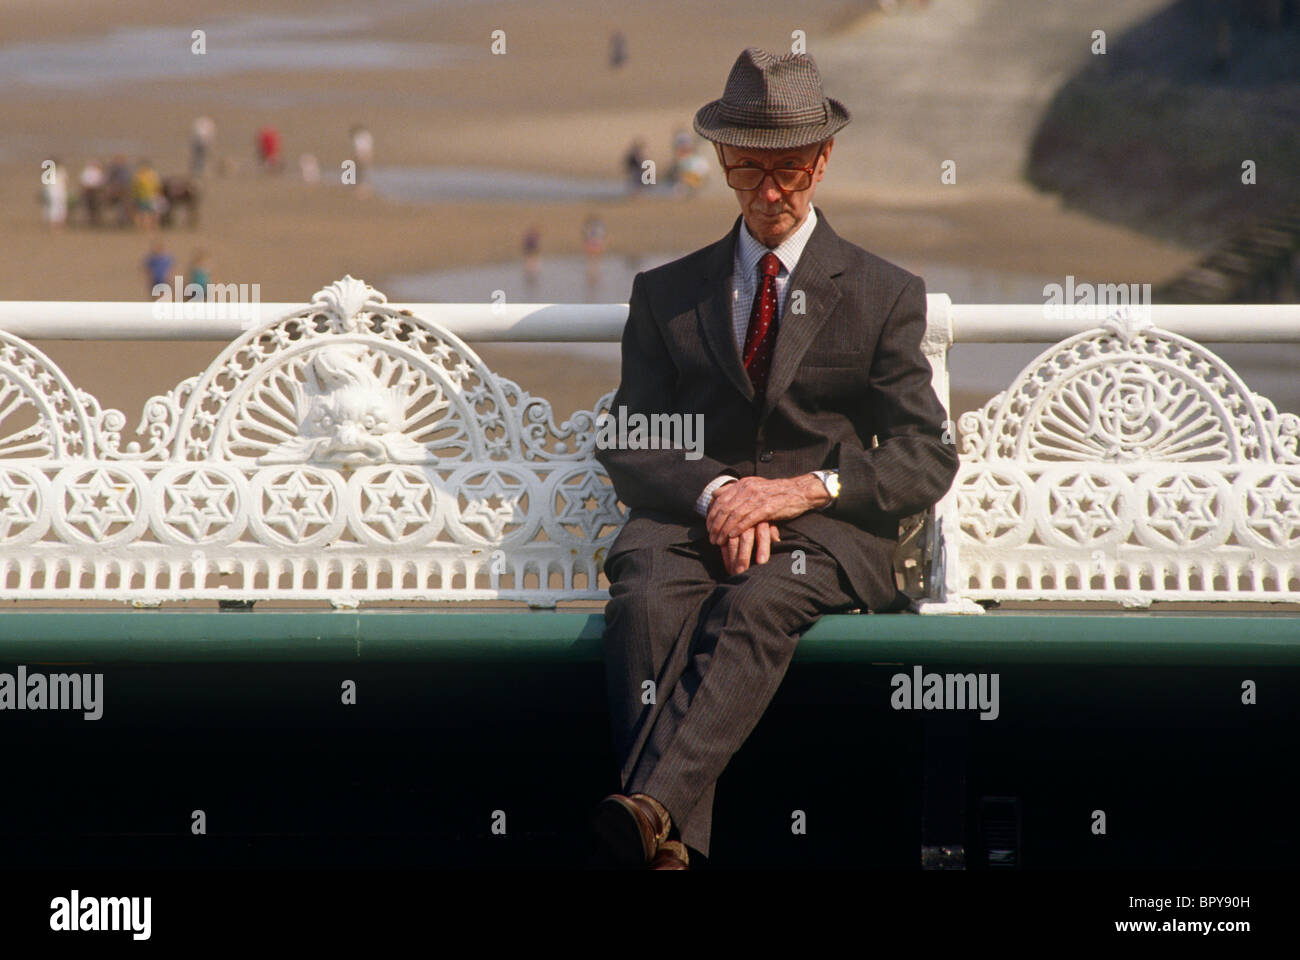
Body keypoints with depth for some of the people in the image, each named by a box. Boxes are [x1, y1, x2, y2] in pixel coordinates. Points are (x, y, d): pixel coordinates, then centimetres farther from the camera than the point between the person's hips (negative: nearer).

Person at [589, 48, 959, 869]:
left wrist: (808, 488, -11)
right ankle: (672, 847, -49)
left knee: (756, 603, -37)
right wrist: (715, 493, -11)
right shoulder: (666, 294, 20)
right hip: (690, 517, 2)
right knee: (647, 599, -35)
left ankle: (652, 810, -57)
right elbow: (630, 448, 11)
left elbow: (925, 460, 7)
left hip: (826, 528, -2)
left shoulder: (885, 295, 15)